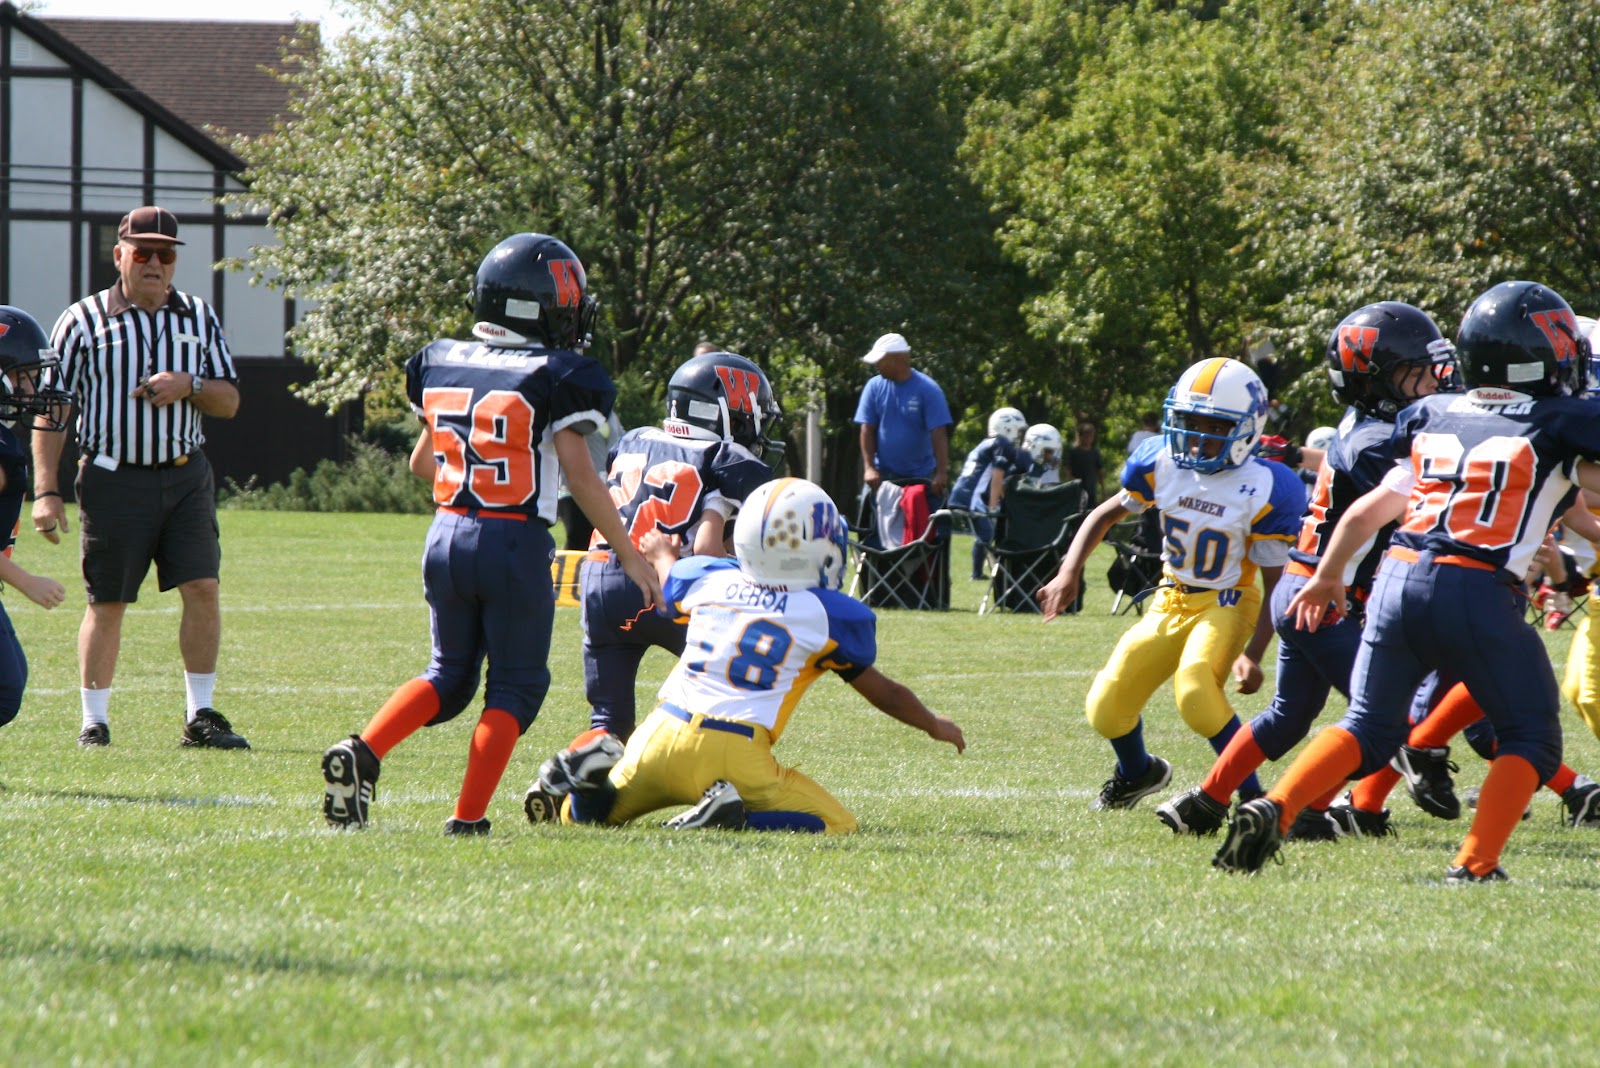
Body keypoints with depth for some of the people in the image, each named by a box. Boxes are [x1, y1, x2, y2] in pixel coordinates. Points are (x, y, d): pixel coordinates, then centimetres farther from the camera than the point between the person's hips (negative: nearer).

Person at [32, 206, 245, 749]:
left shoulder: (199, 318, 9)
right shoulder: (84, 321, -1)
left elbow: (229, 400, 10)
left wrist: (188, 386, -12)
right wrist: (46, 491, -7)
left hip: (185, 476, 3)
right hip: (114, 478, -3)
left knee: (202, 589, -6)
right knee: (107, 603, 1)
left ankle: (201, 716, 4)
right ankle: (94, 722, 11)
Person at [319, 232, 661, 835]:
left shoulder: (441, 364, 8)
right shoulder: (554, 377, -9)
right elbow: (580, 477, -11)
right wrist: (630, 557, -4)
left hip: (448, 536, 6)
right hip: (515, 543, -6)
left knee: (449, 676, 19)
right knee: (515, 686, 7)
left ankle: (362, 752, -3)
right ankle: (467, 819, 0)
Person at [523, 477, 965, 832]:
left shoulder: (711, 579, 12)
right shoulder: (830, 614, 3)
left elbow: (670, 582, 38)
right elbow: (881, 691, 19)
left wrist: (663, 555, 62)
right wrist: (934, 725, 38)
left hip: (660, 737, 4)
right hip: (734, 755, -4)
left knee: (586, 813, 25)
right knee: (836, 823, 3)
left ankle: (588, 775, -11)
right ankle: (733, 816, -19)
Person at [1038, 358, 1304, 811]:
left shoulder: (1263, 490, -18)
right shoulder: (1162, 463, -7)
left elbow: (1276, 586, -13)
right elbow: (1105, 515, 11)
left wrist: (1252, 654, -24)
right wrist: (1069, 574, -2)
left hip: (1226, 605, -5)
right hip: (1170, 603, 5)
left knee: (1195, 693, -34)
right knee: (1105, 710, -2)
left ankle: (1253, 794, -20)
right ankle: (1137, 773, 33)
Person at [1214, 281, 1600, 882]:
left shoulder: (1434, 422, 19)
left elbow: (1366, 512, 25)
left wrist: (1327, 577, 38)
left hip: (1398, 580, 5)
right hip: (1477, 591, -5)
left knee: (1369, 728, 18)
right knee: (1531, 740, 10)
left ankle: (1274, 809, -2)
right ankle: (1474, 866, -4)